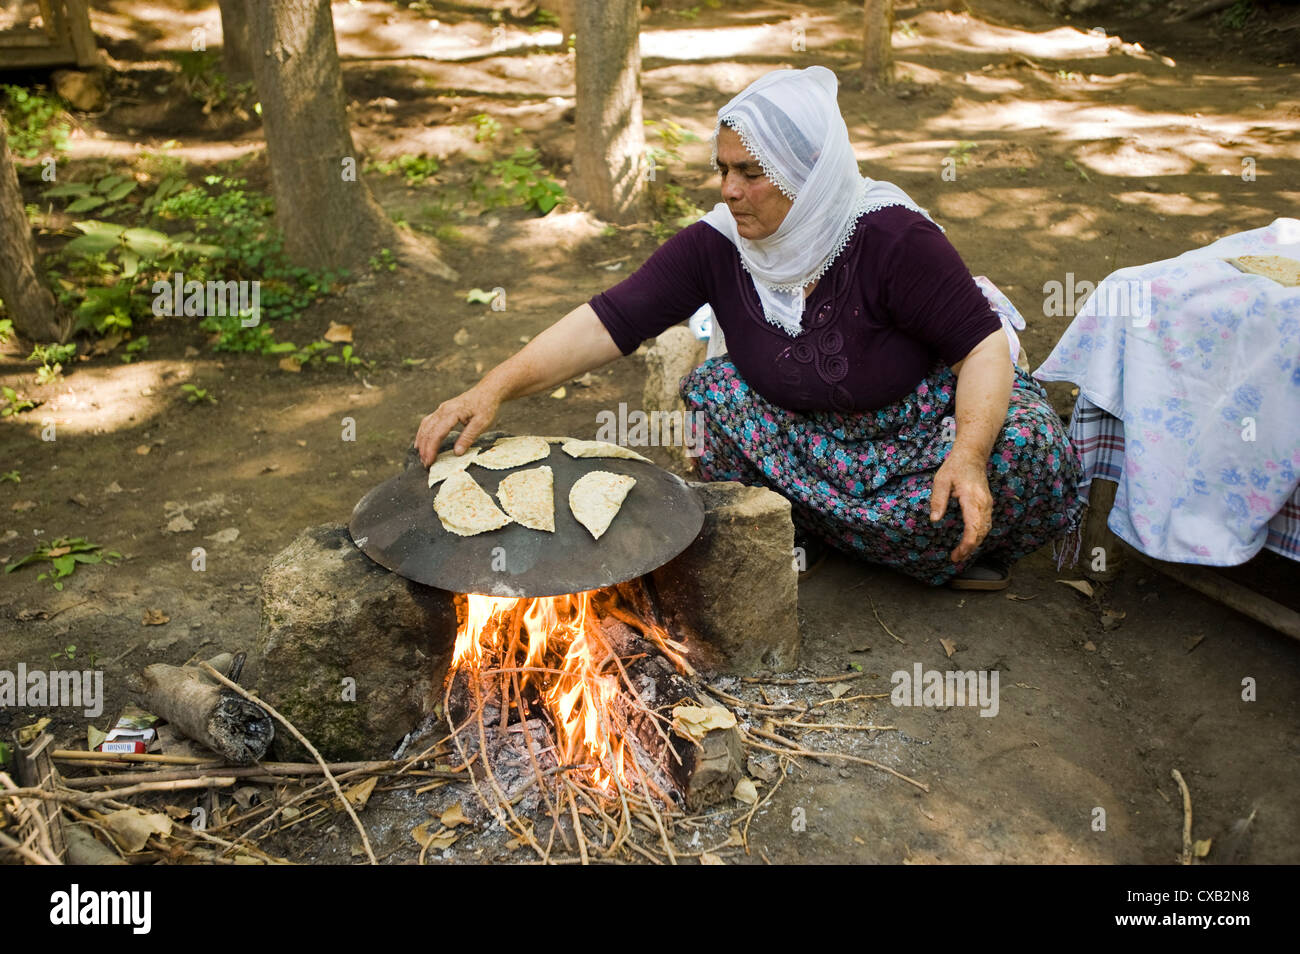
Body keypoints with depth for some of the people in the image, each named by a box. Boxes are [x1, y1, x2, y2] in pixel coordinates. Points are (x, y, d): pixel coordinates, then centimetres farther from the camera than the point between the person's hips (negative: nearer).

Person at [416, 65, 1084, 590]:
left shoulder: (892, 237, -26)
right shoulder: (717, 245, -18)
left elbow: (983, 346, -23)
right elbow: (608, 321, -24)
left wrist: (967, 456, -40)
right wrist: (496, 385, -37)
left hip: (931, 418, -2)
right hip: (806, 431, 3)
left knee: (1026, 448, -28)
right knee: (715, 391, -21)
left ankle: (974, 544, 6)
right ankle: (797, 532, 1)